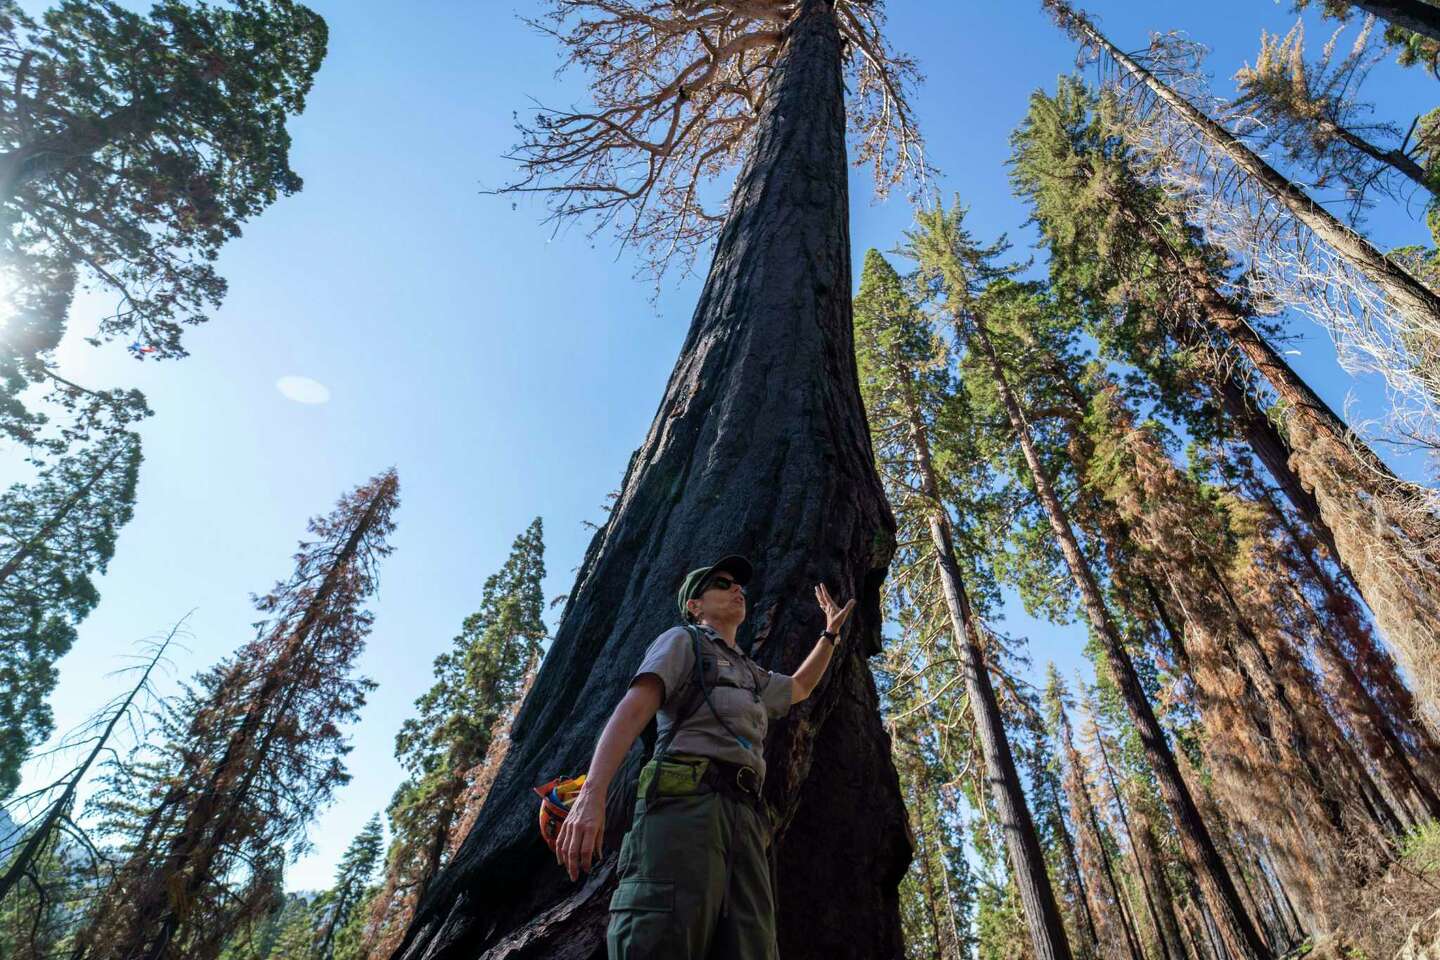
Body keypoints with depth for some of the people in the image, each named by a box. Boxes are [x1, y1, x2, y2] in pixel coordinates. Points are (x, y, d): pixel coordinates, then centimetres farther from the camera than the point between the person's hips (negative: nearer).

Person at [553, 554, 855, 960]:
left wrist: (830, 633, 58)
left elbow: (800, 687, 57)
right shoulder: (683, 640, 14)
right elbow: (634, 708, -3)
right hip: (685, 800, -6)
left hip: (745, 818, 7)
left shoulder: (753, 676, 36)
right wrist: (591, 794, -18)